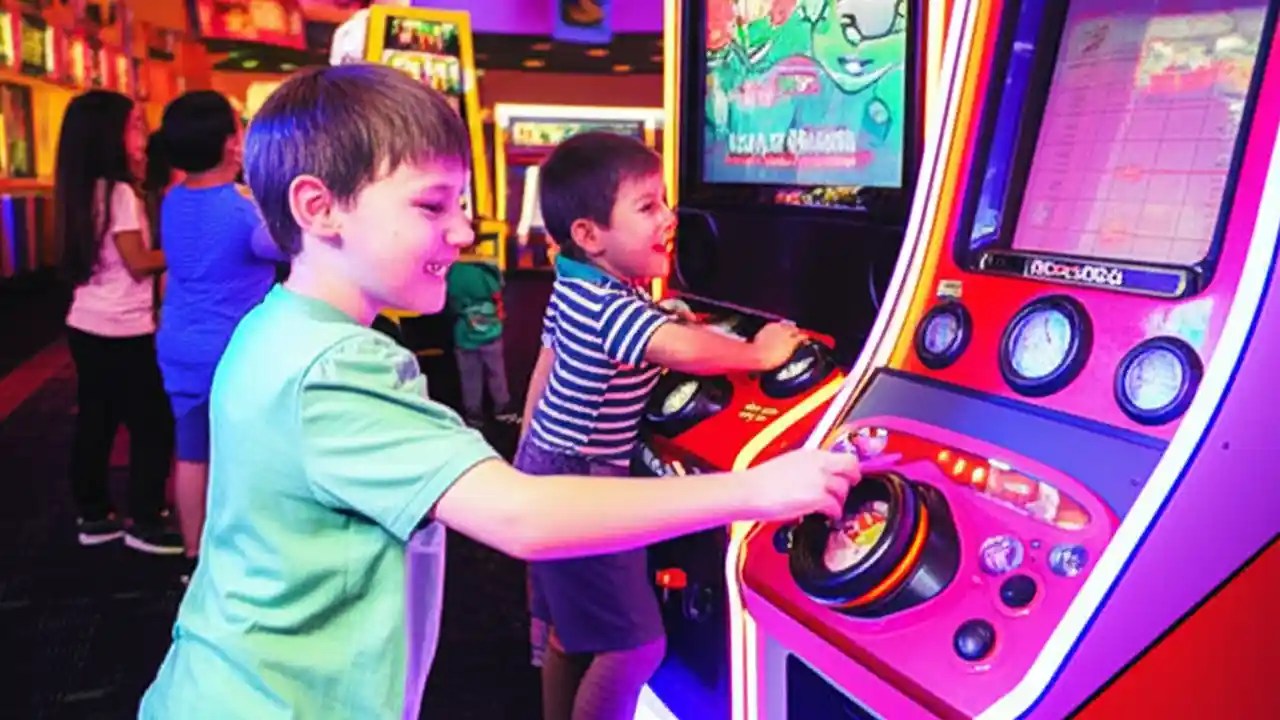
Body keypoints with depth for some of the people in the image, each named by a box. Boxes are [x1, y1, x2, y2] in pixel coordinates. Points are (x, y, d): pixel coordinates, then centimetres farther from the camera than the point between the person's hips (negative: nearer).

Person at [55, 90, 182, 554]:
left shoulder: (82, 191, 9)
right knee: (153, 425, 2)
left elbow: (114, 257, 7)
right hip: (122, 331, -8)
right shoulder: (119, 192, -16)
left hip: (86, 325, 9)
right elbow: (139, 263, -16)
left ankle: (93, 516, 23)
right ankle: (144, 523, 9)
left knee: (95, 421, 14)